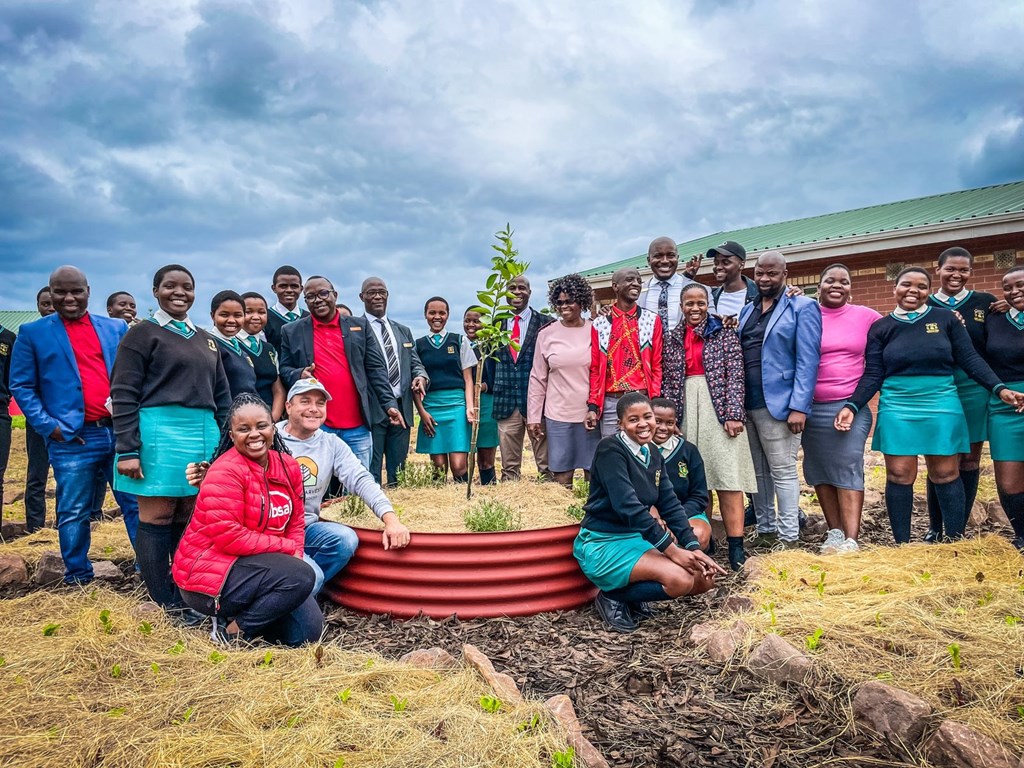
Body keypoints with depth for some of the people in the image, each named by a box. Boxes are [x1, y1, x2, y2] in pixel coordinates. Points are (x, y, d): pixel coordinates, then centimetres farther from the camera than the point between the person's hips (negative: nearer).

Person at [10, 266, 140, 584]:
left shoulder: (117, 328, 12)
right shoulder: (32, 333, 6)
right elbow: (21, 386, 4)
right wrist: (48, 426, -8)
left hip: (120, 432, 2)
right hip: (72, 439, -2)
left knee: (137, 503, 5)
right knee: (73, 513, 6)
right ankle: (79, 579, 19)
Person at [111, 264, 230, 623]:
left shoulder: (205, 339, 19)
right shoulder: (142, 333, 1)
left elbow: (222, 396, 20)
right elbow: (123, 394, -6)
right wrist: (127, 450, -13)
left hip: (204, 435, 6)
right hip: (160, 432, -5)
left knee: (190, 519, 10)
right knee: (157, 519, 1)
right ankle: (168, 605, 8)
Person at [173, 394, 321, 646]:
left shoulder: (289, 467, 3)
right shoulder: (225, 472, -19)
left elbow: (296, 523, 7)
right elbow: (229, 538, -24)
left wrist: (296, 555, -12)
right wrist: (287, 548, -18)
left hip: (256, 566, 8)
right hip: (209, 575, -8)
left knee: (308, 630, -1)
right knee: (301, 576, -26)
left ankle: (239, 614, 16)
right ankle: (232, 630, -9)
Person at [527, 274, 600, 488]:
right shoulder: (546, 334, 2)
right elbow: (538, 379, 5)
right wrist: (533, 417, 3)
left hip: (590, 414, 0)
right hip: (557, 414, 0)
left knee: (594, 471, 6)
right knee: (561, 474, 6)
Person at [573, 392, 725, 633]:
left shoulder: (654, 457, 7)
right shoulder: (610, 450, -18)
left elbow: (671, 506, 5)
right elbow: (628, 506, -25)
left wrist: (694, 549, -8)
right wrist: (671, 549, -24)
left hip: (637, 539, 8)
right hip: (604, 544, -8)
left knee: (705, 578, -1)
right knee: (680, 579, -26)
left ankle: (633, 598, 12)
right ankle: (612, 597, -4)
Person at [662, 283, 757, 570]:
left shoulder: (724, 334, 2)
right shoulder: (673, 338, 13)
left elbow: (735, 376, -4)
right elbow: (668, 381, 12)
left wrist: (733, 414, -12)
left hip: (718, 408, -3)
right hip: (686, 410, 4)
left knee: (727, 475, -7)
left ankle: (736, 545, -6)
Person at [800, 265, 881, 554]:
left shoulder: (866, 316, 7)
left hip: (852, 407, -1)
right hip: (813, 408, 1)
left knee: (849, 469, -7)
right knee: (819, 470, 6)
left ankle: (851, 539, -6)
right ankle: (835, 531, 18)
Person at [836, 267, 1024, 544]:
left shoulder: (945, 318, 4)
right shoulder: (880, 328, 5)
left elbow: (971, 360, 3)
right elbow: (872, 375, 2)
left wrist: (1000, 389, -9)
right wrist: (852, 406, -10)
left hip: (941, 407, 0)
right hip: (897, 409, 0)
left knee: (946, 474, 5)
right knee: (899, 476, 0)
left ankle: (957, 540, 18)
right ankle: (902, 544, 12)